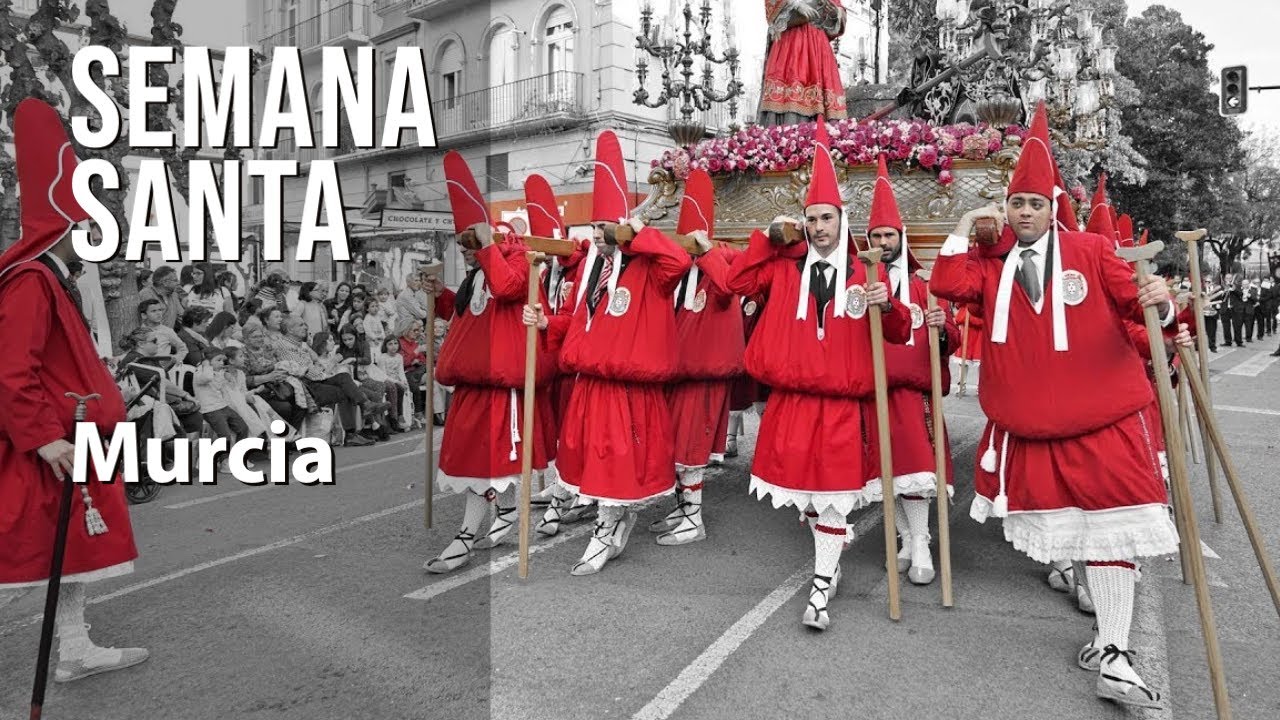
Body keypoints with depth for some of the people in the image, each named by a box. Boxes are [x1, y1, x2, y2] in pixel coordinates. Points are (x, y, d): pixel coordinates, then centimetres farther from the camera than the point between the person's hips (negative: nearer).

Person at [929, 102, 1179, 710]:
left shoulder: (1092, 250, 2)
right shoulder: (992, 262, 7)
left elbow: (1132, 304, 0)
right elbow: (945, 286, -8)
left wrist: (1158, 303, -22)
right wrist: (964, 227, -4)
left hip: (1102, 417, -2)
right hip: (1027, 421, 2)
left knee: (1109, 522, -4)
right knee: (1058, 512, 14)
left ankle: (1114, 656, 1)